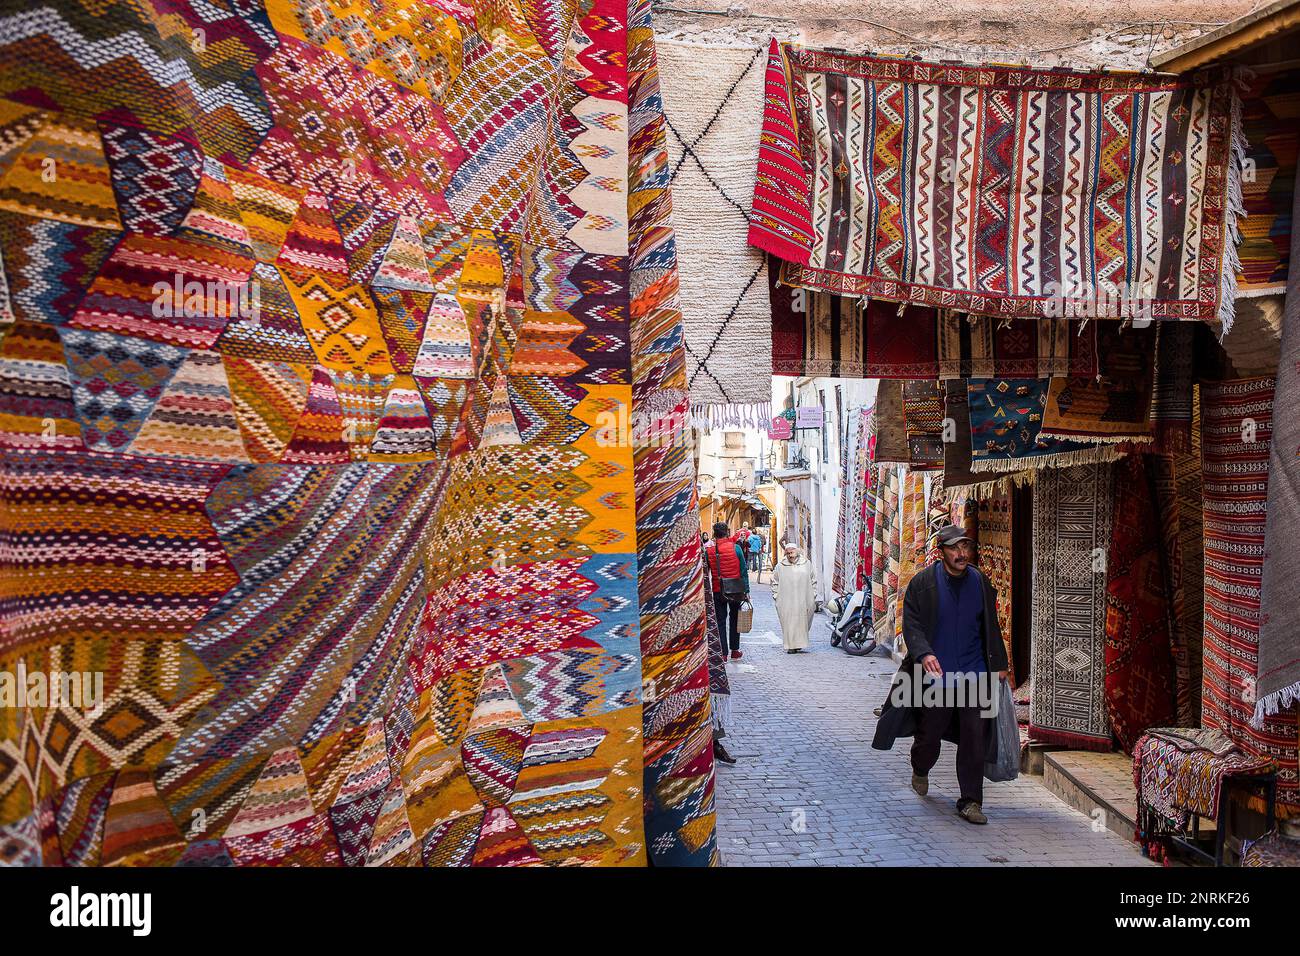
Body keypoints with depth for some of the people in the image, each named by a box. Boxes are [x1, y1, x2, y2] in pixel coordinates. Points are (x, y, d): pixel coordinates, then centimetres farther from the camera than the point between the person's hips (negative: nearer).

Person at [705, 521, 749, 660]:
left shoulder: (708, 550, -6)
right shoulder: (736, 548, -9)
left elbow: (705, 572, -2)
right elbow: (744, 571, -5)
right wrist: (746, 591, 1)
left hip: (717, 591, 0)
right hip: (735, 590, 0)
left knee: (720, 620, 8)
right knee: (734, 619, 16)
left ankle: (722, 653, 5)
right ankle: (735, 651, 20)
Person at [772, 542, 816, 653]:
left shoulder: (807, 564, 9)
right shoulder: (780, 566, 7)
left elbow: (813, 580, 13)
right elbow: (774, 582, 12)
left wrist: (813, 596, 8)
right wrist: (776, 597, 4)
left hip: (803, 601, 1)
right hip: (786, 601, -1)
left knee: (802, 622, 4)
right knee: (788, 623, -5)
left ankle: (799, 643, 20)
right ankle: (790, 646, -2)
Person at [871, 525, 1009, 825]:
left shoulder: (981, 583, 5)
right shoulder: (922, 583, -6)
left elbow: (991, 628, 15)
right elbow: (911, 624, -9)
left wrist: (999, 664, 14)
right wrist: (923, 653, -25)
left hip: (974, 675, 2)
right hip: (935, 675, -2)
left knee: (975, 738, -2)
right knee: (929, 734, 11)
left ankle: (970, 802, 9)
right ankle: (920, 771, 43)